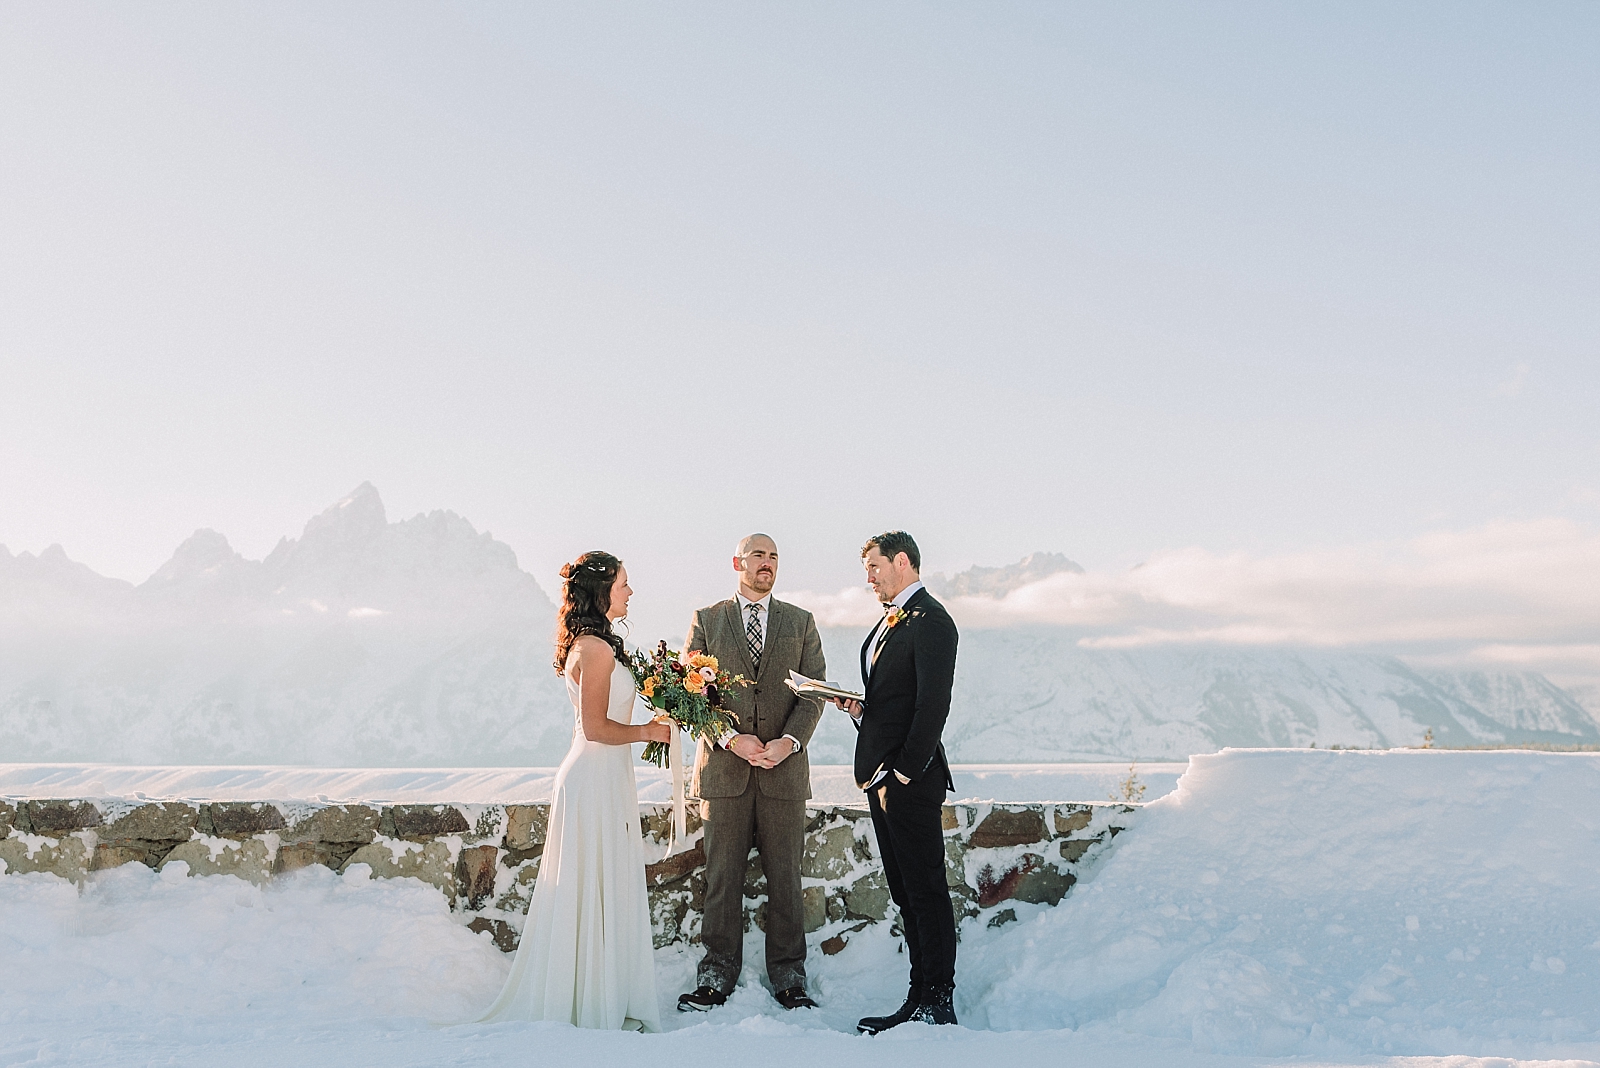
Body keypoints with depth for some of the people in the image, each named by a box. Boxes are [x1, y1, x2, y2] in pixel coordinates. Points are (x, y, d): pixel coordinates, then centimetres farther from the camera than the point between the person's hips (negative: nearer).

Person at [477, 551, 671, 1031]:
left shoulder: (587, 644, 13)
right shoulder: (596, 648, -18)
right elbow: (597, 728, -21)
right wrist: (649, 731, -8)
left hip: (599, 776, 10)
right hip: (598, 779, -10)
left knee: (602, 892, 15)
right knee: (598, 891, 0)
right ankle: (598, 1008, 11)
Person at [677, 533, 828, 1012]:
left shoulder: (801, 623, 10)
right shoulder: (706, 621, 8)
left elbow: (814, 692, 4)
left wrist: (789, 740, -12)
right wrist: (731, 739, -12)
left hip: (785, 770, 1)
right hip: (723, 768, 0)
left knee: (785, 878, 5)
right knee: (722, 878, 4)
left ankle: (788, 977, 16)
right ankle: (718, 975, 15)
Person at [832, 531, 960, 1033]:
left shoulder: (930, 621, -13)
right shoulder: (890, 620, 18)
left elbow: (932, 707, -19)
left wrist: (902, 775, -19)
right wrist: (859, 708, 3)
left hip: (911, 781, -10)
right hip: (882, 775, 10)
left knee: (926, 892, -2)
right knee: (905, 894, 13)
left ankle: (939, 1005, 7)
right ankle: (919, 998, 21)